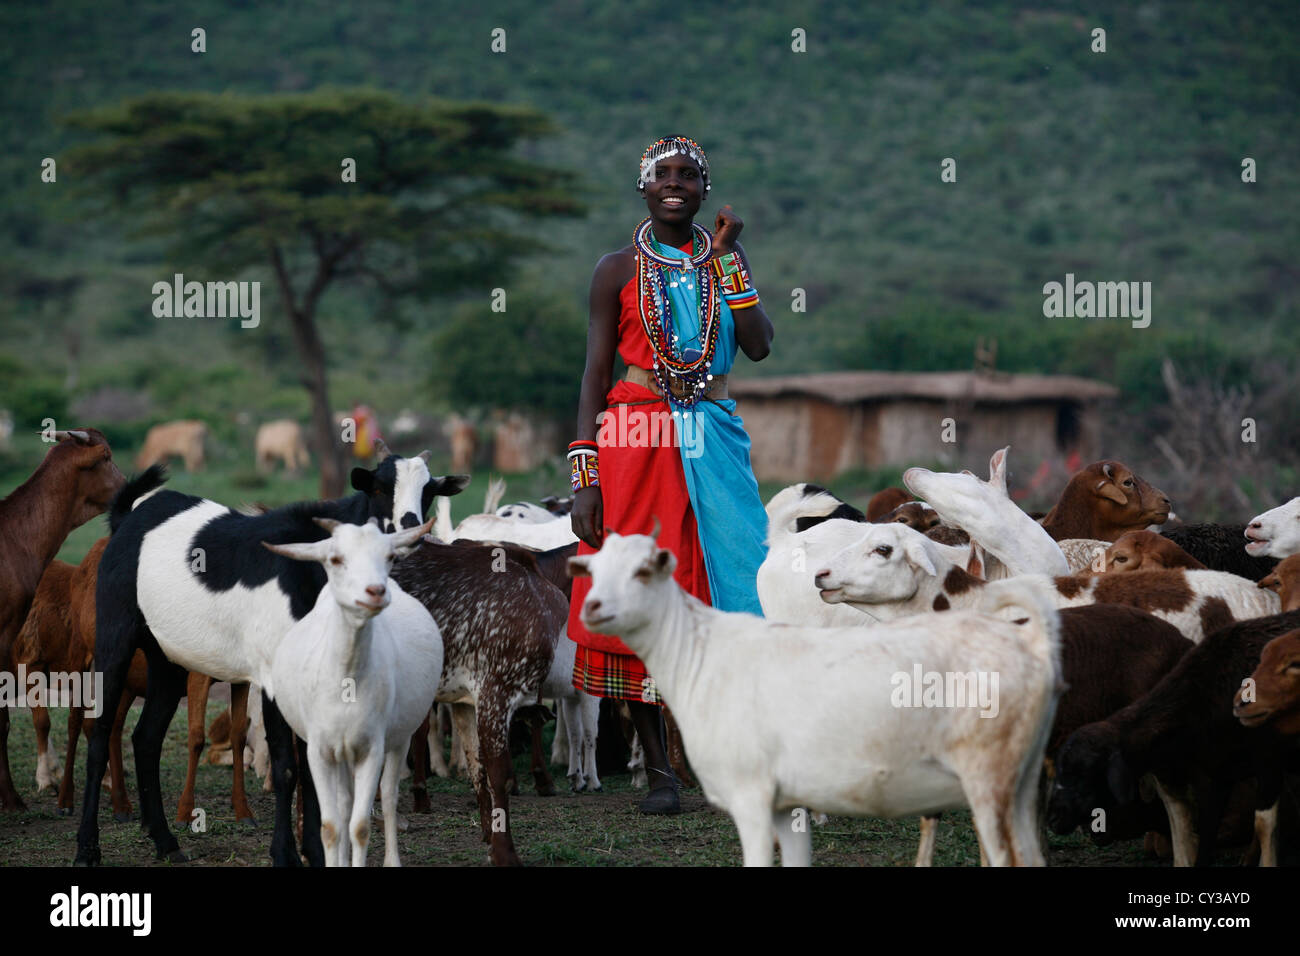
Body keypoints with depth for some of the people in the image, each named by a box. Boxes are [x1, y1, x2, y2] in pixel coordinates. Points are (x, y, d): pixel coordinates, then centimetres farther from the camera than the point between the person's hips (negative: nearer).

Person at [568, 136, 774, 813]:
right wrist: (584, 477, -5)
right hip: (634, 442, -1)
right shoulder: (619, 270, 5)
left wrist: (728, 259, -8)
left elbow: (759, 347, -4)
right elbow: (595, 375, 3)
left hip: (712, 444, 1)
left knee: (723, 592, -5)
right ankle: (659, 773, 4)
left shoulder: (723, 261, 10)